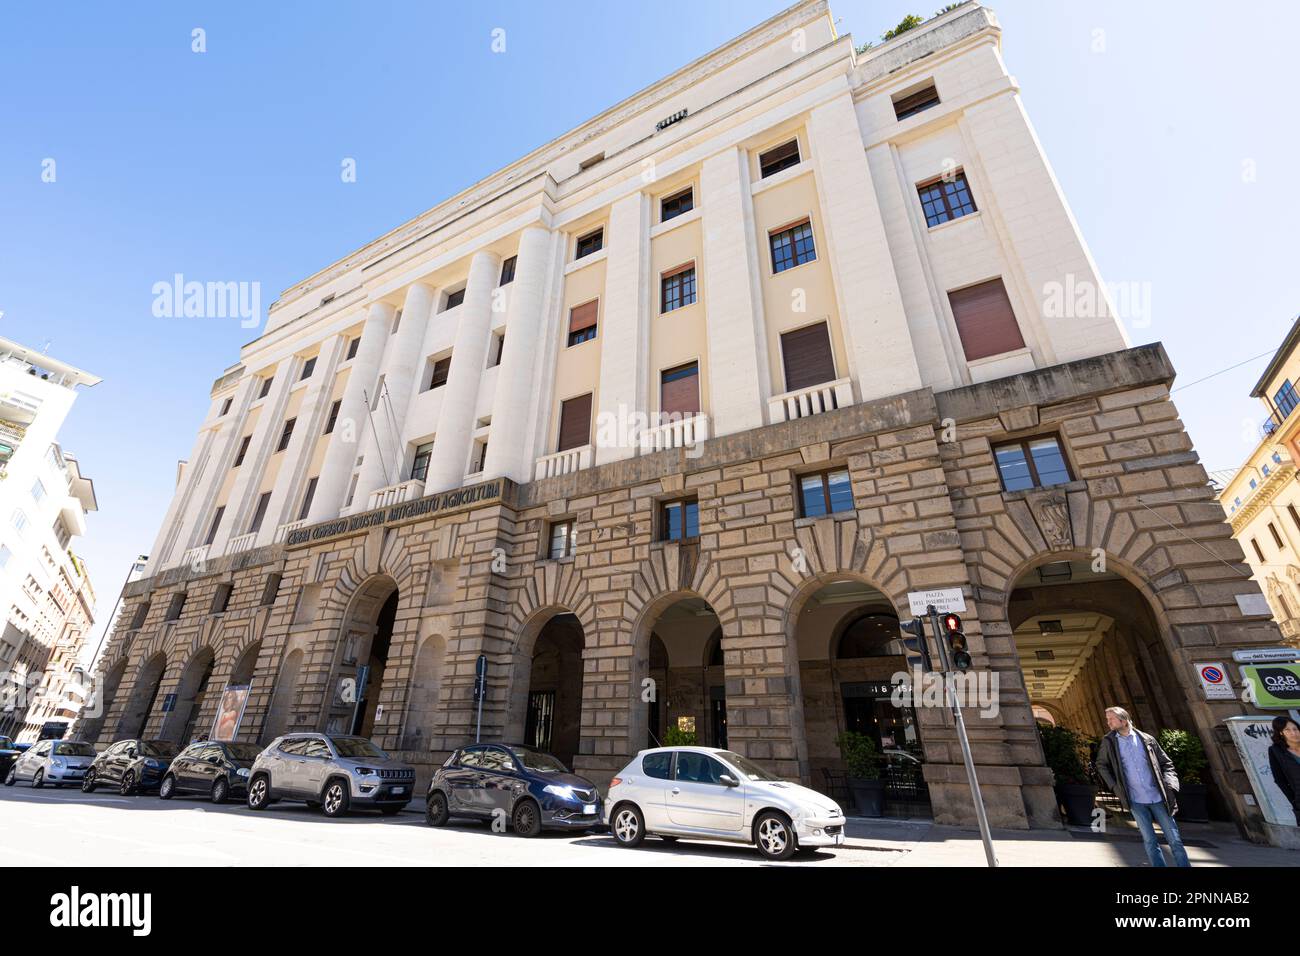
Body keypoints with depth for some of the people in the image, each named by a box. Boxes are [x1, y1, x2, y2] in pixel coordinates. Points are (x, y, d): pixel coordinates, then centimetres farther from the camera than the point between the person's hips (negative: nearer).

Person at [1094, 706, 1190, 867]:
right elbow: (1101, 765, 11)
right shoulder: (1108, 741, 1)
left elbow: (1166, 763, 9)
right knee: (1150, 841, 1)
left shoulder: (1146, 739, 2)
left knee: (1175, 840, 4)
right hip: (1135, 800, 0)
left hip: (1158, 797, 1)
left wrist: (1169, 785, -5)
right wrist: (1114, 786, 1)